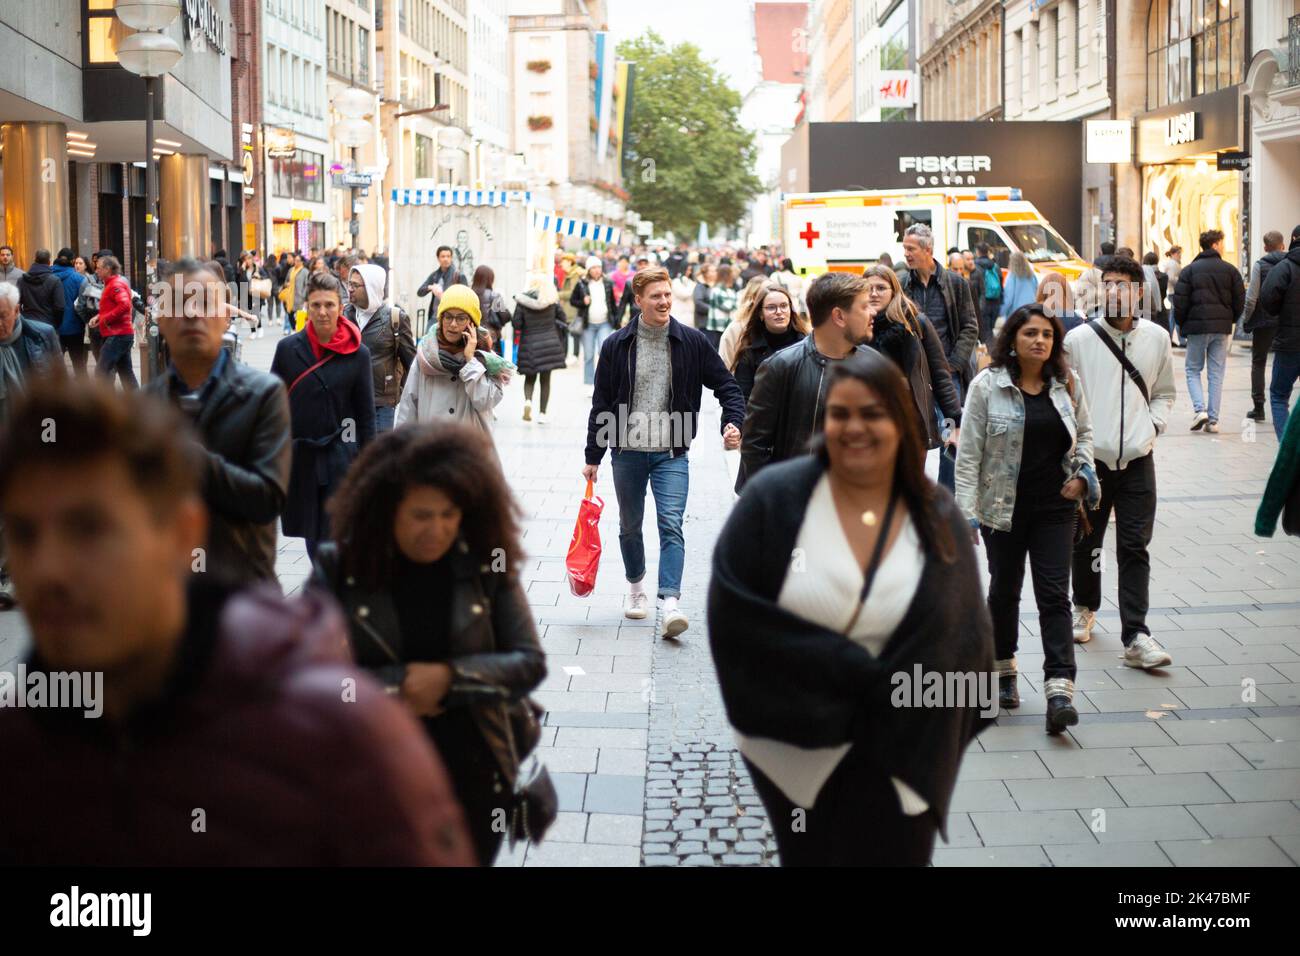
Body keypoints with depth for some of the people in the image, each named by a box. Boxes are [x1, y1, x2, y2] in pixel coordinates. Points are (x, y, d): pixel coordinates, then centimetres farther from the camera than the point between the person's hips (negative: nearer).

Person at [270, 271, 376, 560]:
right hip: (297, 457, 2)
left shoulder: (357, 354, -3)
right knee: (312, 536, 11)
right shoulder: (287, 348, 0)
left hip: (340, 458, -2)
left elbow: (366, 415, 3)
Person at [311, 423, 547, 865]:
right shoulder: (338, 567, -7)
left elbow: (530, 662, -6)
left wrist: (450, 678, -19)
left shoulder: (487, 565, -5)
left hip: (473, 779, 1)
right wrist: (395, 688, -18)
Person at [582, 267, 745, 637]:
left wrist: (733, 421, -13)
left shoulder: (692, 341, -2)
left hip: (672, 453, -1)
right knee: (630, 526, 14)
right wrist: (593, 457, 5)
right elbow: (601, 405, 4)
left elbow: (725, 385, 5)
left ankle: (670, 601, -21)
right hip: (627, 452, 1)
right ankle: (636, 587, 36)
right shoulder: (616, 345, -1)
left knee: (671, 524, -14)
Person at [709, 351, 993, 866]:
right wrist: (854, 668, -20)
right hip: (796, 747, -1)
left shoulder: (940, 519, -3)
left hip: (901, 756, 1)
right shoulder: (773, 499, -11)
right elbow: (732, 614, -16)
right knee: (812, 858, 18)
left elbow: (964, 643, -1)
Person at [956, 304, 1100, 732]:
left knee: (1054, 594, -6)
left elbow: (1084, 432, 18)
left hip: (1055, 507, 2)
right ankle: (1003, 671, 35)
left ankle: (1059, 689, -11)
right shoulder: (987, 385, -7)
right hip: (1004, 505, -1)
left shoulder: (1067, 383, 3)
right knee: (1005, 589, 14)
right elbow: (969, 452, -7)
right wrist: (967, 512, -12)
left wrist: (1082, 472, -1)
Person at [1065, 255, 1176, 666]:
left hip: (1137, 461, 1)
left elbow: (1164, 393, 15)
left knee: (1134, 548, -2)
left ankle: (1135, 636, -3)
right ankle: (1085, 608, 38)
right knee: (1086, 543, 13)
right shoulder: (1079, 338, -4)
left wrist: (1153, 426, -1)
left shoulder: (1157, 339, 3)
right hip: (1089, 458, -1)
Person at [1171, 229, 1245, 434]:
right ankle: (1213, 419, 4)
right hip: (1222, 329, 1)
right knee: (1217, 373, 7)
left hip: (1197, 326, -1)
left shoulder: (1190, 270, -1)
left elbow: (1180, 301, -6)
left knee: (1193, 370, 10)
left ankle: (1200, 409, -10)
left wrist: (1182, 325, 6)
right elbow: (1240, 301, 2)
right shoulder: (1230, 270, 2)